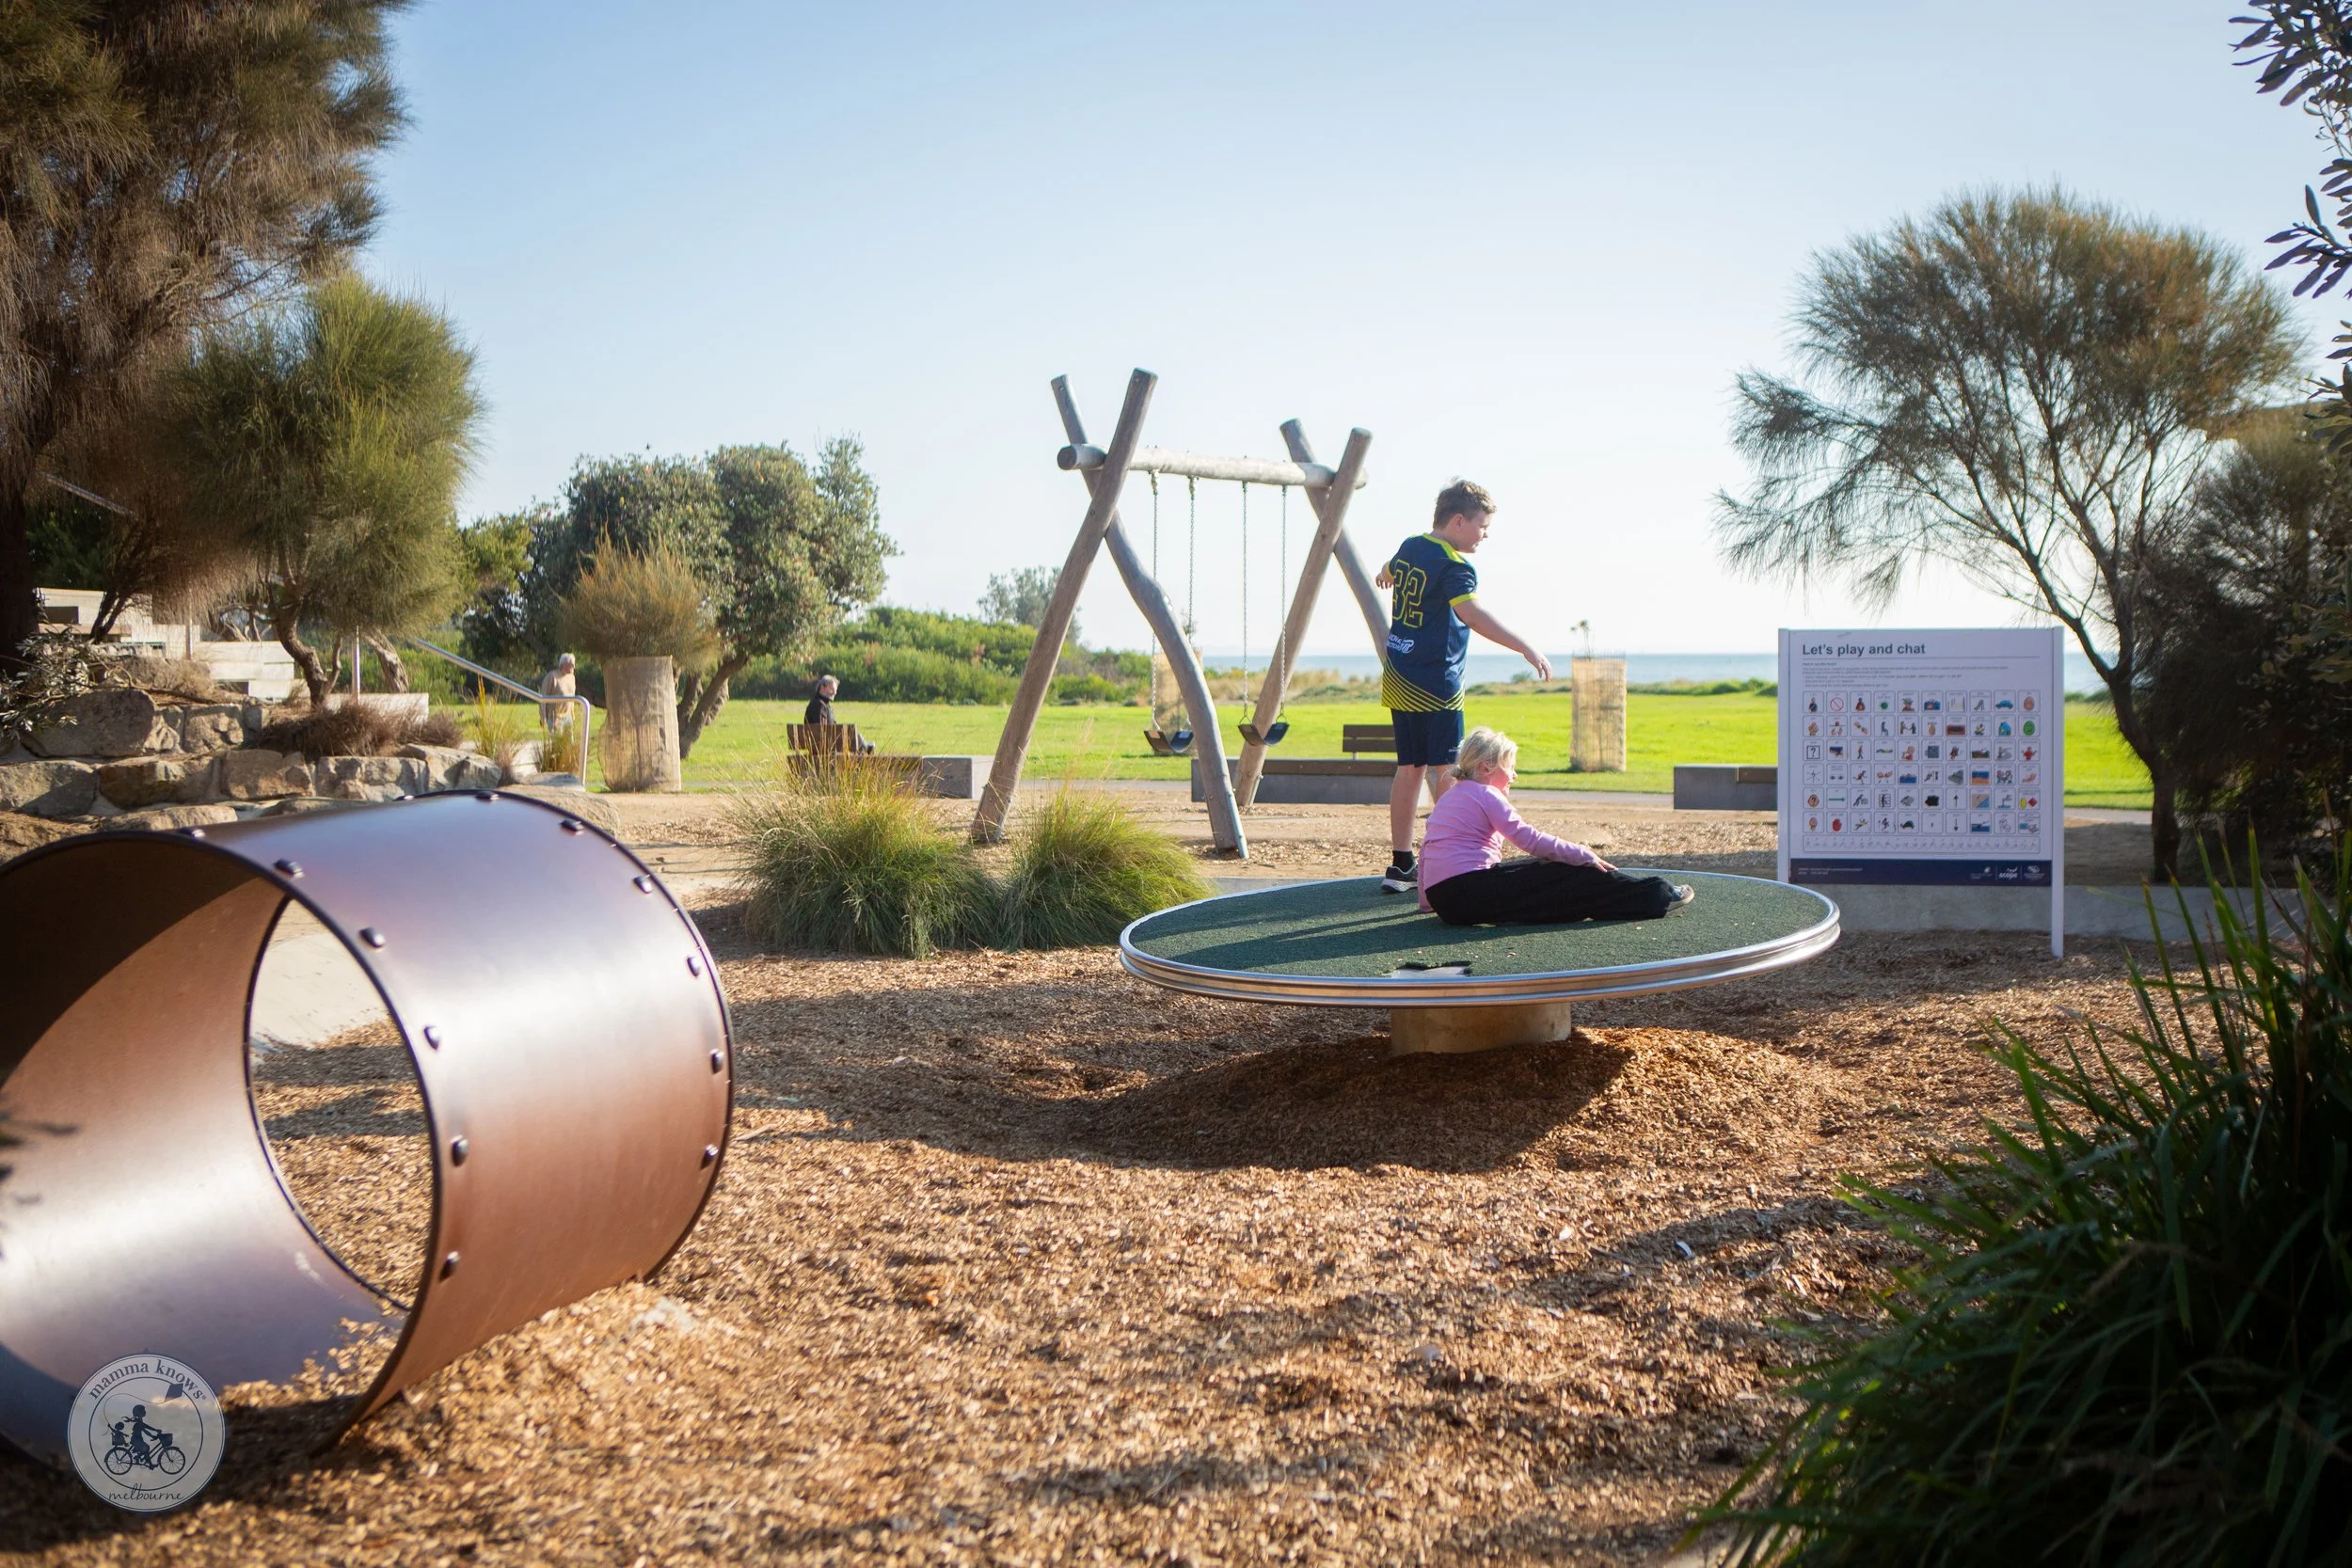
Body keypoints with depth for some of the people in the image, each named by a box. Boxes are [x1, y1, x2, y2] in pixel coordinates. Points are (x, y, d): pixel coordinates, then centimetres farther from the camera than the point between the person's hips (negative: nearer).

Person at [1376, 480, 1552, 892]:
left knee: (1410, 767, 12)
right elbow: (1471, 614, -32)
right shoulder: (1454, 565, -15)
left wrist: (1387, 574, 62)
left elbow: (1388, 573, 36)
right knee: (1447, 770, -4)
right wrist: (1525, 647, -37)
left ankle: (1400, 865, 14)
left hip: (1398, 681, 9)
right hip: (1435, 684, -9)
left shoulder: (1409, 548, 12)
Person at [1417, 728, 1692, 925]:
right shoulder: (1485, 795, -4)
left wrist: (1426, 900, 32)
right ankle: (1657, 896, 2)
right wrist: (1584, 856, -5)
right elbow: (1529, 838, -9)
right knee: (1565, 876, -3)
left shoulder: (1446, 798, 22)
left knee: (1555, 874, 14)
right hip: (1472, 890, -9)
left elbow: (1425, 848, 24)